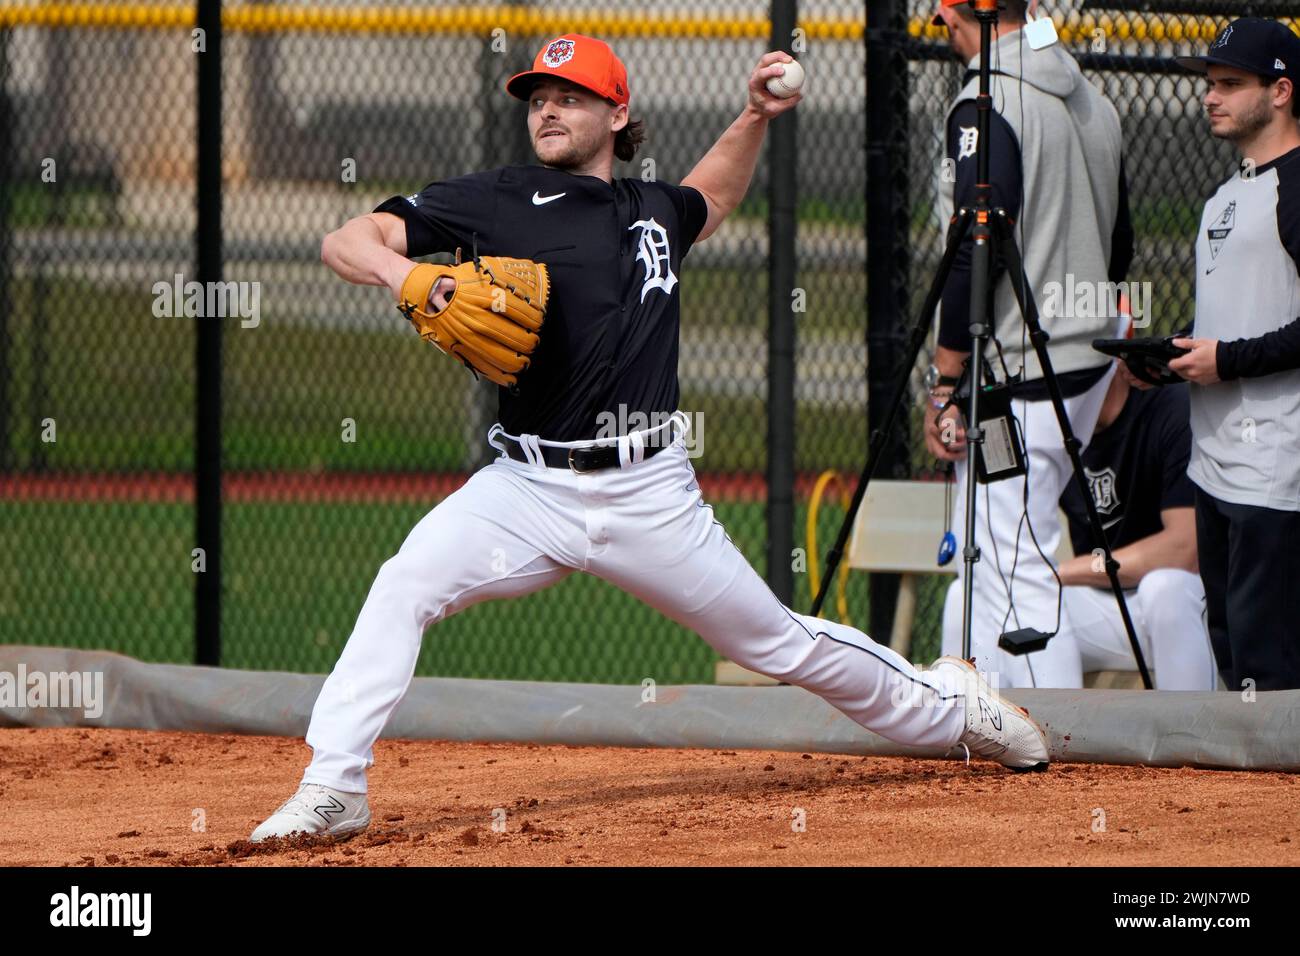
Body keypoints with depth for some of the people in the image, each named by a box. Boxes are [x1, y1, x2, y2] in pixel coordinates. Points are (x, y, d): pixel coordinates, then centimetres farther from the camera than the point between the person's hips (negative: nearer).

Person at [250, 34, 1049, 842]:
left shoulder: (655, 211, 12)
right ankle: (333, 791, -22)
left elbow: (712, 199, 39)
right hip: (530, 490, -2)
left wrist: (756, 118, 24)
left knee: (777, 641, 11)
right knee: (404, 588, -25)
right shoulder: (496, 201, 0)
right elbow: (346, 242, -7)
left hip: (650, 495, 2)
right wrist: (404, 272, -27)